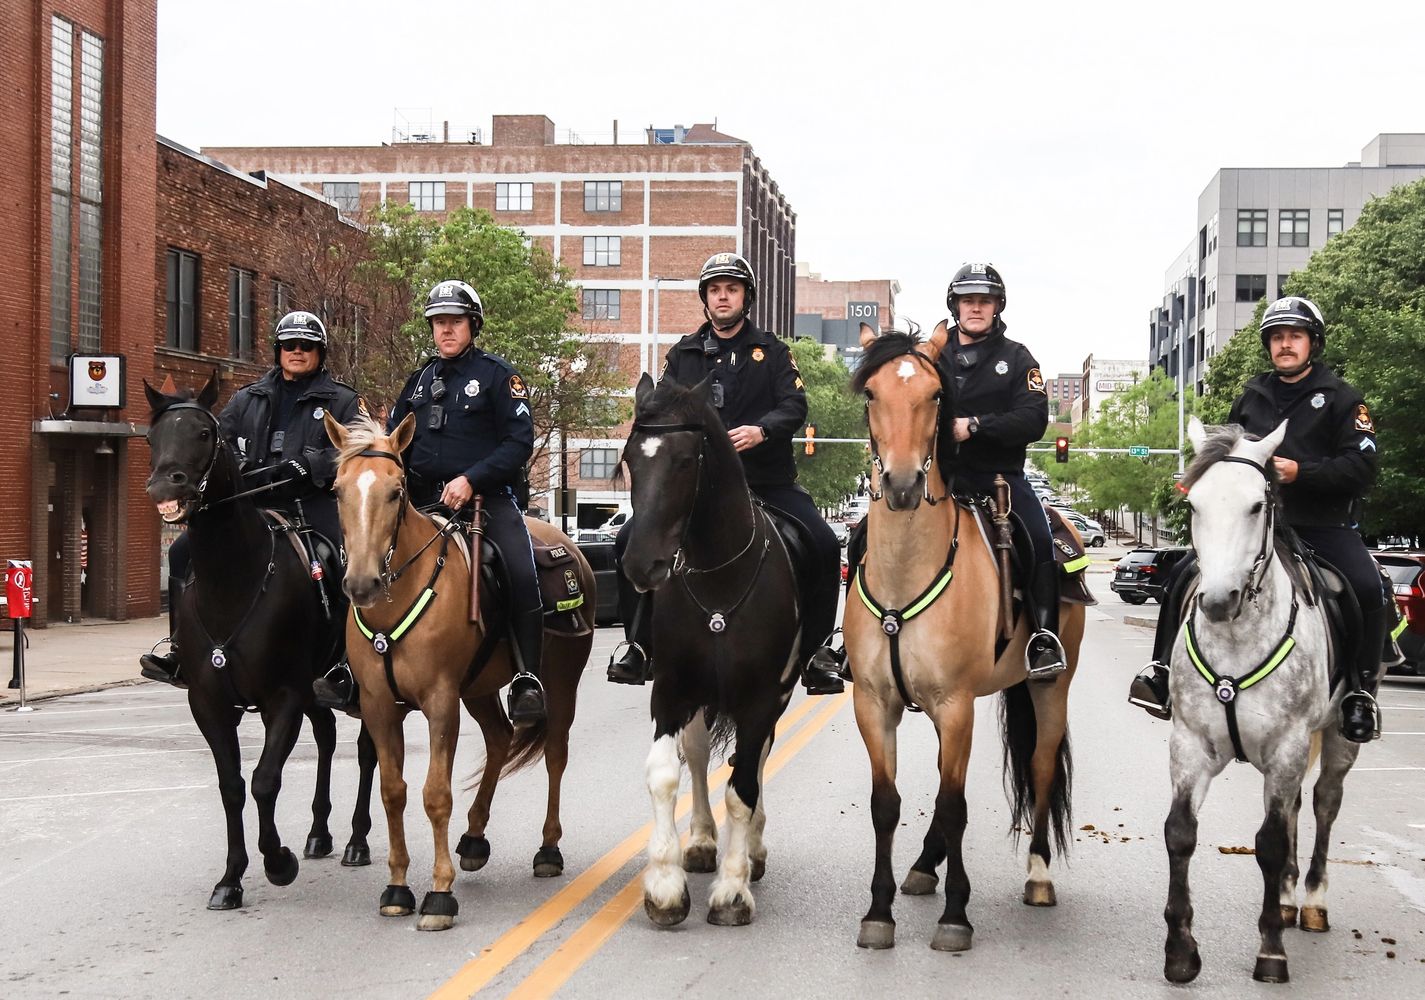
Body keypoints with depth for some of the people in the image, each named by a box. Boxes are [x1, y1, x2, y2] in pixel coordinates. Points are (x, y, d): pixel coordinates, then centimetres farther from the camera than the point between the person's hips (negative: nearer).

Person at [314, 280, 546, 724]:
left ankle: (527, 679, -18)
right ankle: (351, 669, -1)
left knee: (521, 573, -27)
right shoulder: (420, 380, 19)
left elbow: (519, 441, -7)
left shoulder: (497, 374, 2)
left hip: (486, 496, -5)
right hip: (423, 500, 5)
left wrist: (471, 479, -18)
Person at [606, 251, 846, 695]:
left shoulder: (771, 350, 7)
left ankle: (807, 653, -4)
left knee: (825, 547, -18)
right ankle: (641, 646, -2)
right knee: (630, 539, -15)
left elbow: (795, 405, -4)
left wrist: (761, 430, -24)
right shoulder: (683, 354, 13)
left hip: (765, 477, -1)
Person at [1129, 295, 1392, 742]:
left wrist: (1301, 471, -21)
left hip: (1322, 523, -4)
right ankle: (1163, 670, -3)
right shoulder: (1253, 397, 16)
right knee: (1186, 576, -12)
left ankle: (1361, 689, -12)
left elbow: (1362, 467, -9)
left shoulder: (1340, 397, 2)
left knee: (1368, 589, -28)